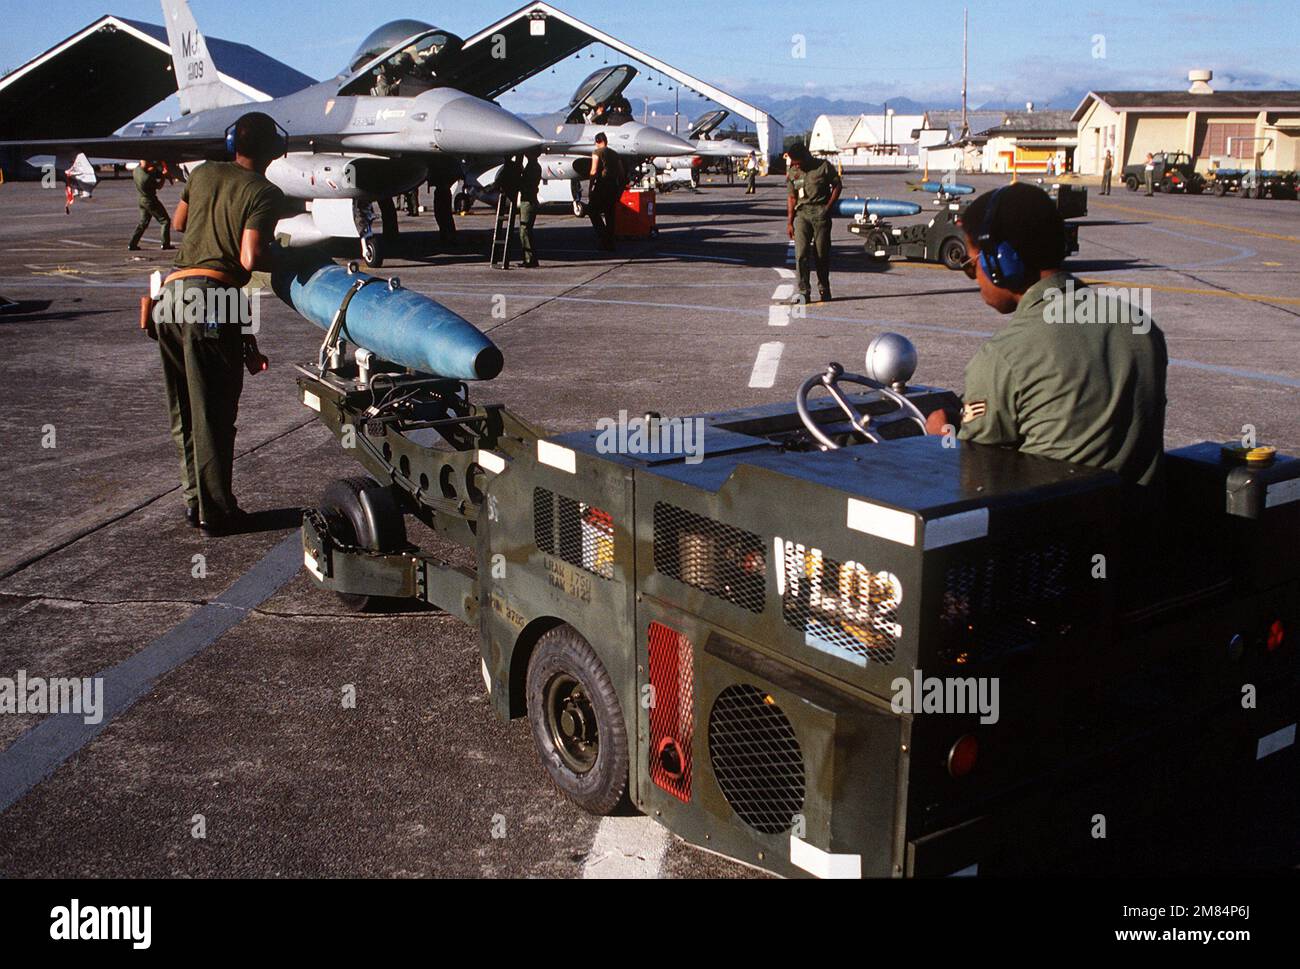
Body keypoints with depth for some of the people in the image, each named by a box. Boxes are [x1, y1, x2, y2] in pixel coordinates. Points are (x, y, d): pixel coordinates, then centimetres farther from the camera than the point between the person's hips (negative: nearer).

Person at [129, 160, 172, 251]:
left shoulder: (136, 169, -6)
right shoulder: (147, 177, -30)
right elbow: (159, 186, -12)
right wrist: (163, 176, -1)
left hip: (141, 199, 8)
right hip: (150, 201, -8)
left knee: (143, 222, 18)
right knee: (165, 221, 5)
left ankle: (132, 244, 13)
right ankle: (166, 244, 6)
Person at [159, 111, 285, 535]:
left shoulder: (204, 173, 15)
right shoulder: (264, 193, -4)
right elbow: (251, 259, -15)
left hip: (173, 290, 7)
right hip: (211, 299, -7)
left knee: (185, 413, 15)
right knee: (213, 415, -1)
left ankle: (195, 499, 23)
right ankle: (216, 511, 4)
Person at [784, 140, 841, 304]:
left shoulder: (824, 166, -2)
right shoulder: (792, 172, 8)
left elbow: (838, 186, 4)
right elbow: (792, 197, 11)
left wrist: (828, 207, -7)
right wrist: (789, 222, 7)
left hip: (820, 212, -2)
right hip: (801, 213, 2)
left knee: (822, 253, 2)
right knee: (801, 253, -11)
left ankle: (824, 289, 18)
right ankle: (803, 291, -12)